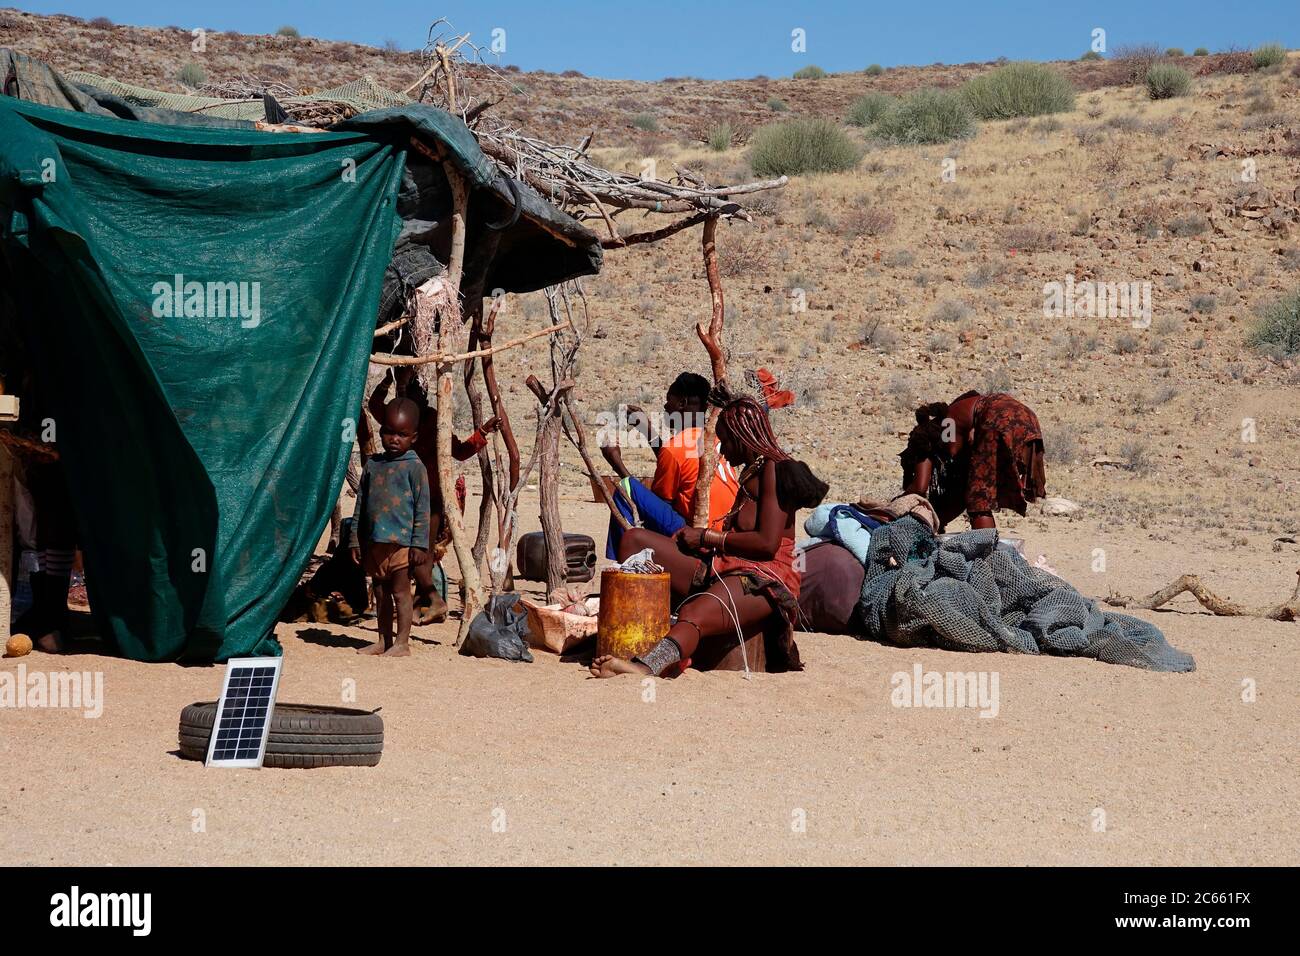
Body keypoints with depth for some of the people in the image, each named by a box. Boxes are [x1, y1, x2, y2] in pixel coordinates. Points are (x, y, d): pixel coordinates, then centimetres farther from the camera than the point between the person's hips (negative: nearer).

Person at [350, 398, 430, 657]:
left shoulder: (413, 466, -4)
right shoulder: (373, 464, 11)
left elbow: (423, 508, -6)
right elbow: (361, 504, 15)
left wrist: (419, 543, -11)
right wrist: (356, 540, 12)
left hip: (401, 541, -6)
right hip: (374, 541, 6)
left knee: (400, 591, -1)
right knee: (381, 591, 13)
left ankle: (402, 642, 6)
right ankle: (383, 640, 22)